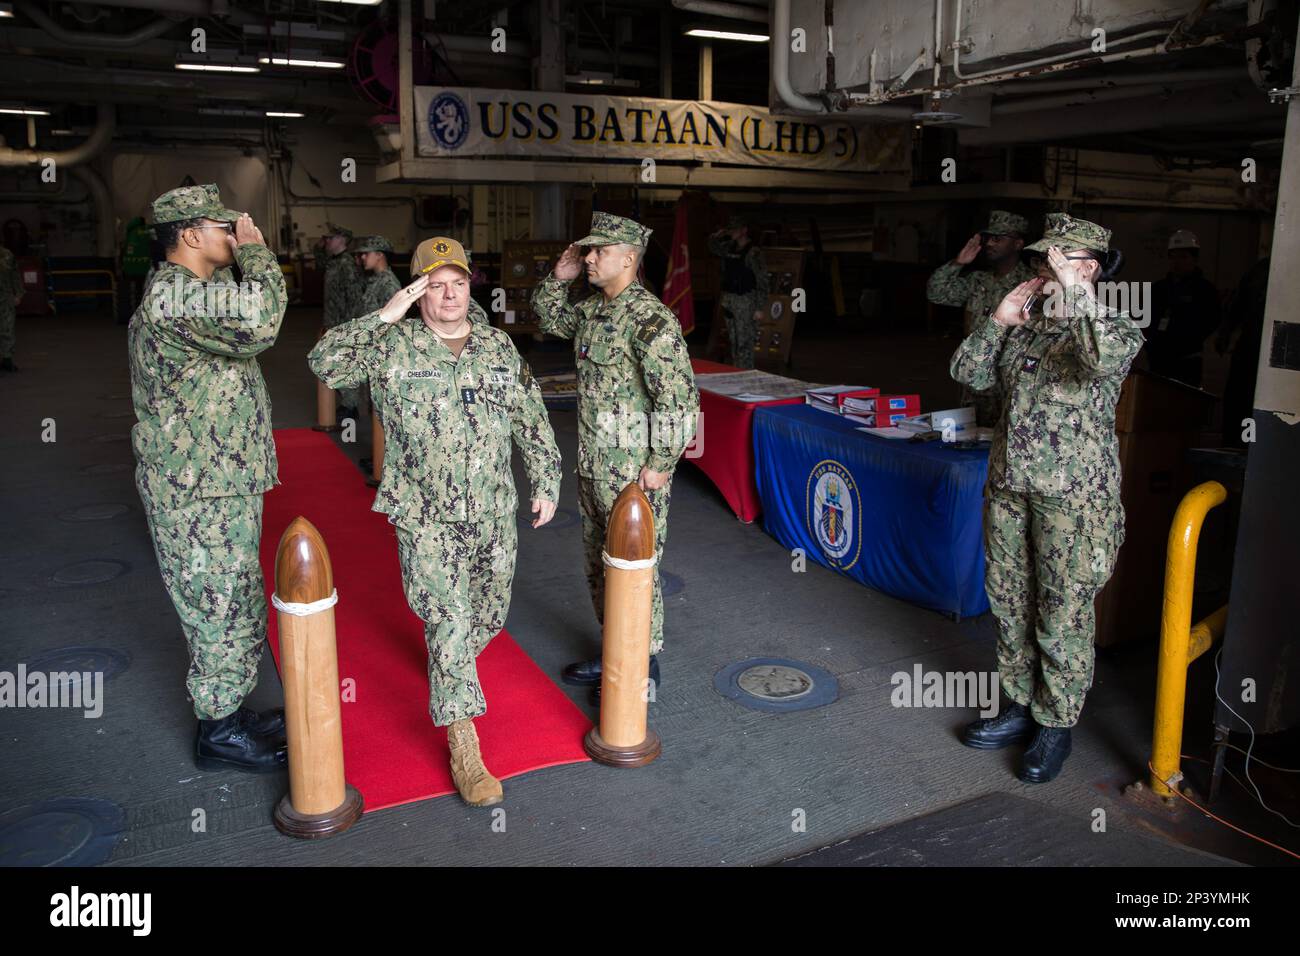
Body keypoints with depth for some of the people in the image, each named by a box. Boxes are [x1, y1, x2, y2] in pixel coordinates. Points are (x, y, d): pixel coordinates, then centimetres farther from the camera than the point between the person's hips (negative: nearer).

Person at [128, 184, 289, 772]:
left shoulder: (186, 293, 15)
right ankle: (220, 735, 18)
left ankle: (228, 713, 34)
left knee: (235, 610, 19)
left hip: (219, 486, 11)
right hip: (201, 499, -11)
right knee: (221, 614, 2)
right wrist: (255, 250, -22)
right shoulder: (173, 294, -19)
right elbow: (259, 318, -36)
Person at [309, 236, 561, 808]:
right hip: (426, 518, -4)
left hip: (494, 513, 4)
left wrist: (545, 482, 9)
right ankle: (464, 749, 0)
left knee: (489, 616, 16)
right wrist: (385, 316, -18)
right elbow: (325, 364, -16)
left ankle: (450, 671, 49)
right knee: (449, 624, -8)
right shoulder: (392, 346, -3)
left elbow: (532, 421, 12)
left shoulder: (500, 347, 8)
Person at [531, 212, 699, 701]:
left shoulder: (650, 319, -19)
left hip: (634, 470, -9)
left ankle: (643, 665, 18)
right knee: (598, 561, 19)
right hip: (593, 465, 9)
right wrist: (560, 276, 10)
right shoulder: (592, 310, 8)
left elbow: (678, 396, -22)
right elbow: (548, 316, 28)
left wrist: (661, 463, -20)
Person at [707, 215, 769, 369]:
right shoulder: (729, 247, 9)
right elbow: (712, 247, 30)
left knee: (744, 342, -7)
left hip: (746, 301, -7)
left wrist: (760, 308, -17)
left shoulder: (753, 252, -11)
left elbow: (762, 282, -13)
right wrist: (718, 235, 9)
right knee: (733, 341, 13)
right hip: (729, 299, 7)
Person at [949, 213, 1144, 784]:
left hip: (1072, 496, -6)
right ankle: (1022, 708, 30)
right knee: (1009, 603, 14)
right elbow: (966, 371, 11)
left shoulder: (1117, 329, -6)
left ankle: (1055, 726, 18)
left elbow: (1103, 358, -30)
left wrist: (1074, 290, -23)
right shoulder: (1026, 327, 12)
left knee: (1063, 616, 1)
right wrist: (998, 320, 0)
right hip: (1008, 485, 6)